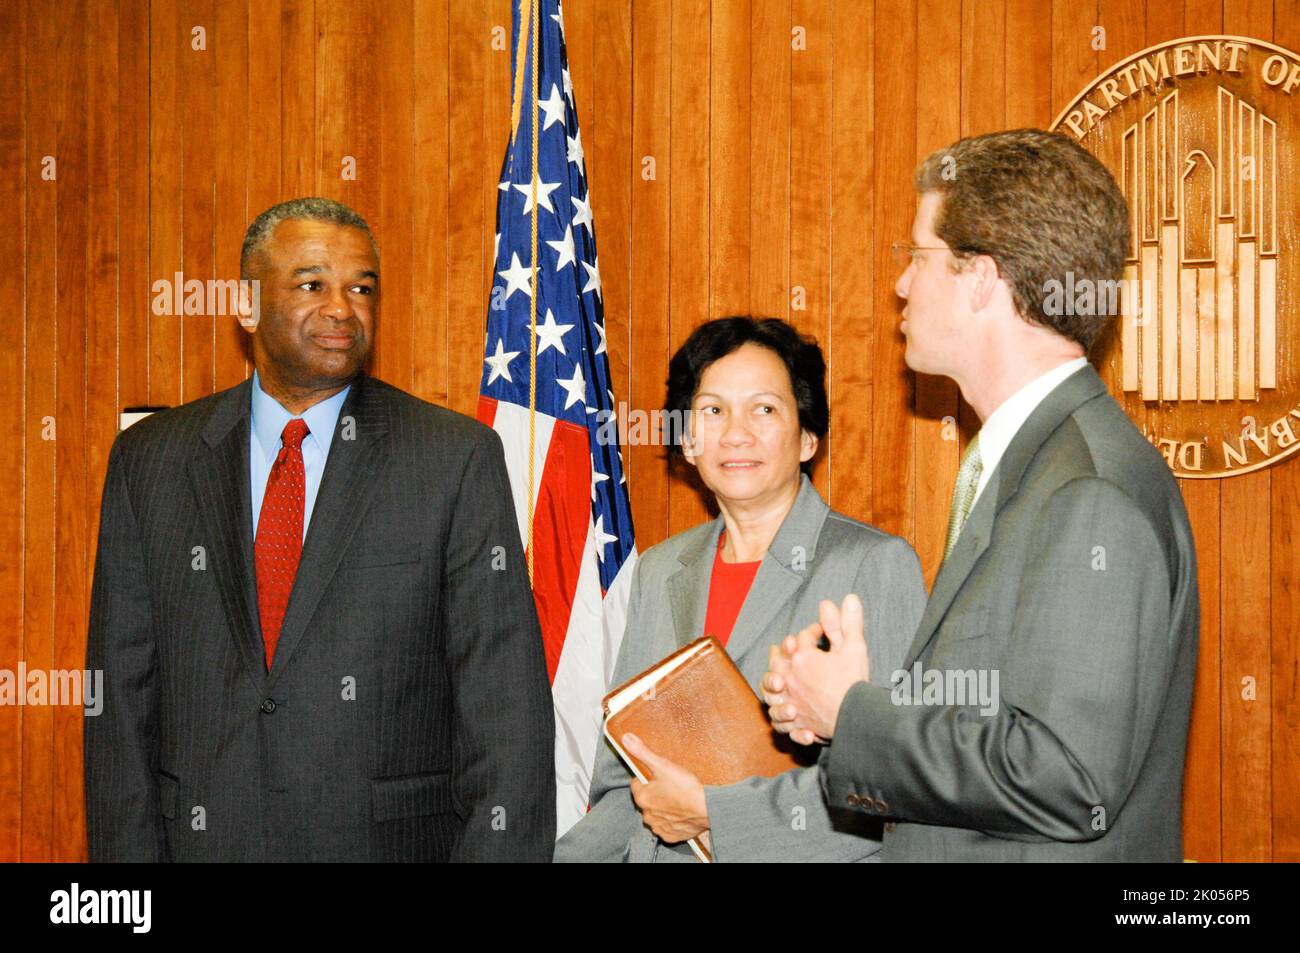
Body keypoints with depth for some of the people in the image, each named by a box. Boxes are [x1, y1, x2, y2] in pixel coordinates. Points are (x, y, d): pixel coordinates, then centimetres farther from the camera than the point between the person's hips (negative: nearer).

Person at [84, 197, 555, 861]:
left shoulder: (458, 459, -6)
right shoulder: (148, 461, 2)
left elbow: (505, 704, -8)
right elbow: (123, 698, 2)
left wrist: (498, 849, -15)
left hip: (394, 838, -2)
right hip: (200, 839, 2)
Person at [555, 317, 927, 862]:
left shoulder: (877, 565, -3)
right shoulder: (657, 572, 14)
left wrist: (714, 811, -10)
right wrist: (565, 858, -1)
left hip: (813, 858, -4)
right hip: (659, 853, 4)